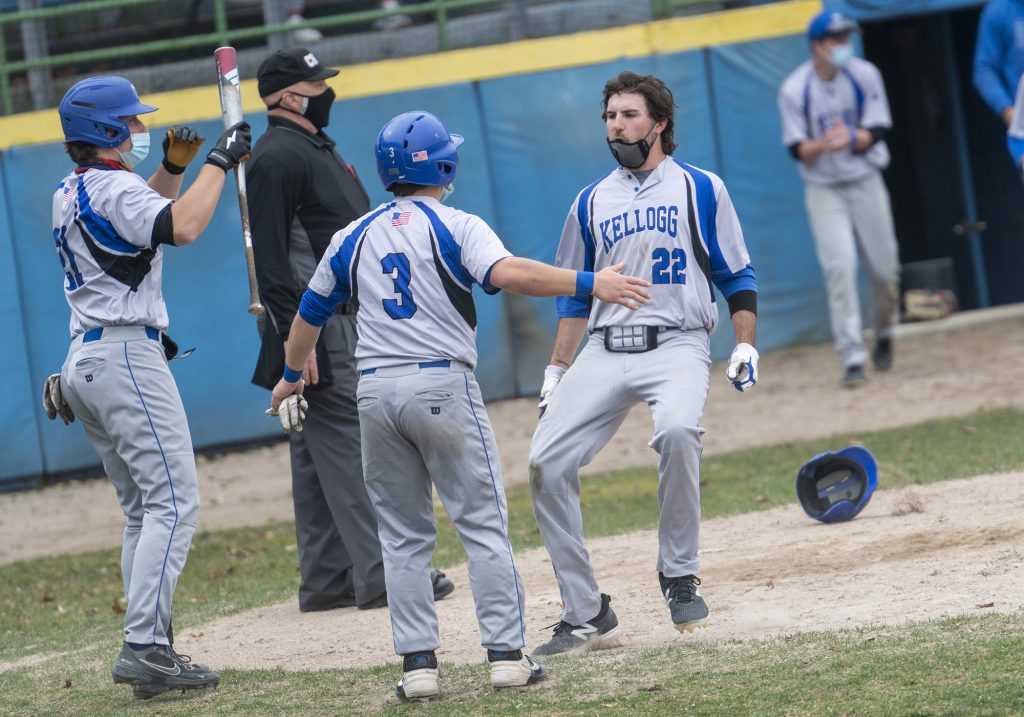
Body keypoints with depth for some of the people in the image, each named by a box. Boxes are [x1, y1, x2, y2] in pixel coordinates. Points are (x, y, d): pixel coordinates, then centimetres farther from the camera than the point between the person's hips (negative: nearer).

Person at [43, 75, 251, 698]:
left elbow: (145, 220, 32)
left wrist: (173, 169, 16)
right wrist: (219, 162, -16)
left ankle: (150, 651, 8)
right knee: (174, 502, -13)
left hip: (86, 362, 10)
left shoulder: (71, 195, 17)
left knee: (146, 509, 12)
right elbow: (181, 229, -27)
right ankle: (145, 647, -21)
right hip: (127, 354, -10)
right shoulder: (112, 186, -12)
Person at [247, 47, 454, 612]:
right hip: (317, 329, -10)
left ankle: (326, 581, 13)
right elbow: (269, 258, -18)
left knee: (322, 453, 10)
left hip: (354, 321, 10)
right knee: (351, 446, -12)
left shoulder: (318, 149, 19)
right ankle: (380, 576, -13)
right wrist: (292, 338, -23)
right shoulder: (275, 158, -13)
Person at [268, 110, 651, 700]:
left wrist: (291, 376, 39)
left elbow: (311, 312, 23)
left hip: (376, 392, 4)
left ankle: (418, 663, 5)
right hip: (442, 386, -4)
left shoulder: (354, 237, 13)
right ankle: (507, 655, -3)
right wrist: (590, 283, -22)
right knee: (484, 524, 1)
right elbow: (507, 273, -22)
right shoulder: (456, 227, -3)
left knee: (404, 537, 9)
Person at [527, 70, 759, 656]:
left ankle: (680, 575, -18)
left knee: (677, 430, -36)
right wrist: (556, 374, 15)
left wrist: (746, 346, -6)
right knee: (547, 465, -12)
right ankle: (586, 616, -2)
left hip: (677, 344, -4)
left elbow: (737, 276, 8)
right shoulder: (592, 202, 17)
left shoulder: (700, 189, 7)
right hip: (603, 352, 4)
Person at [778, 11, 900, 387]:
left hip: (866, 183, 2)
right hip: (823, 190, -2)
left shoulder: (865, 75, -6)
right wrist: (822, 144, -31)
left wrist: (852, 138, -28)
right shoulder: (794, 90, -11)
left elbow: (878, 130, -7)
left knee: (885, 268, 5)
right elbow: (797, 148, -9)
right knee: (839, 267, -15)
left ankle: (884, 335, 34)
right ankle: (852, 357, -16)